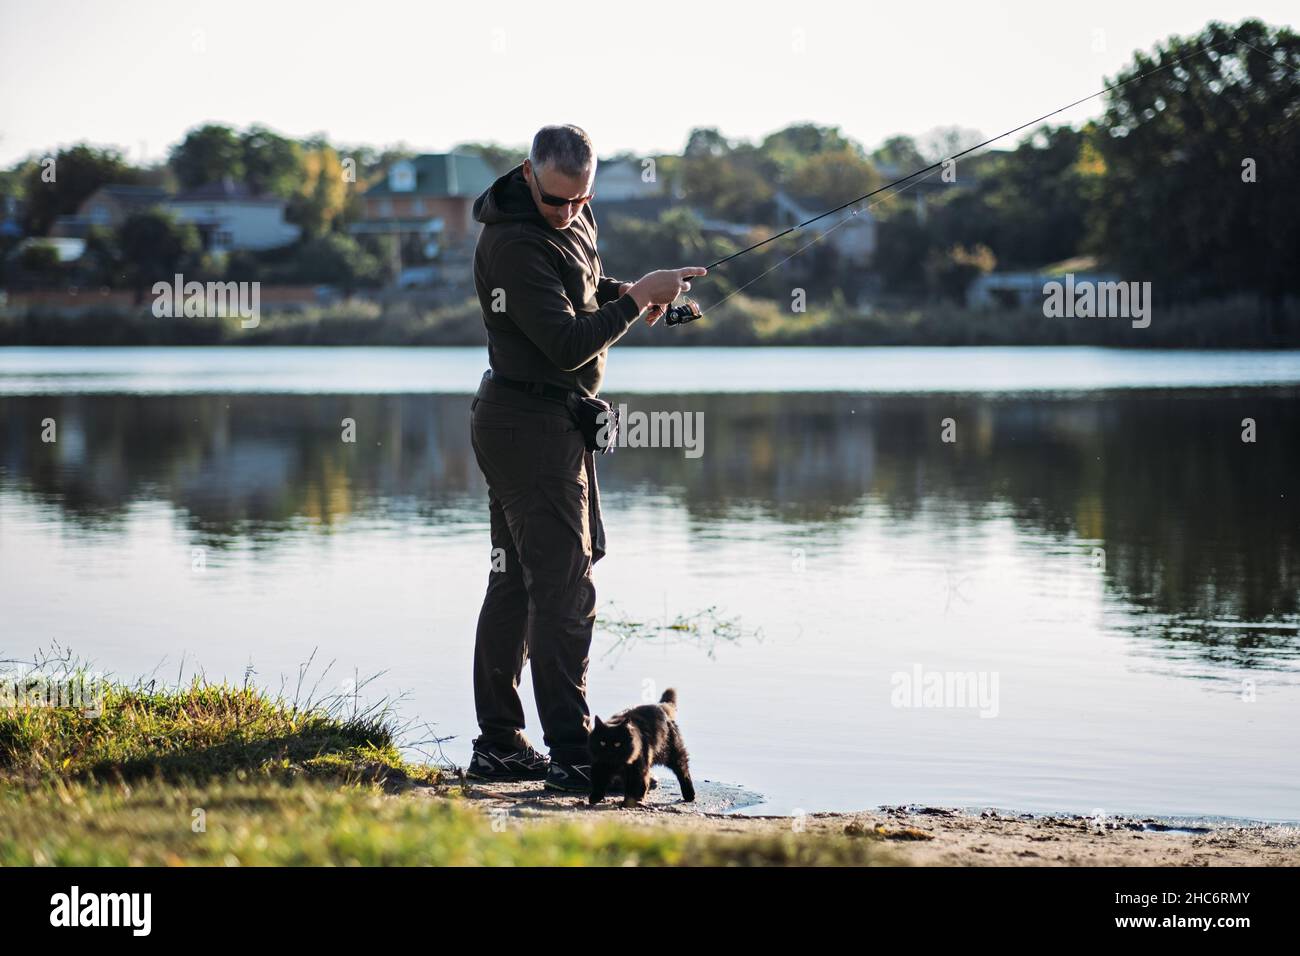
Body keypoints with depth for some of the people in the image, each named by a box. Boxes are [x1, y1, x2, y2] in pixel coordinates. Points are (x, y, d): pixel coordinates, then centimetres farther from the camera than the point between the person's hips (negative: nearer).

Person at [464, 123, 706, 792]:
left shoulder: (574, 216, 8)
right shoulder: (515, 246, -22)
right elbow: (568, 346, -26)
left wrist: (620, 293, 7)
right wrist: (636, 298, -19)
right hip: (534, 426, -10)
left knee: (514, 581, 13)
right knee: (564, 590, -10)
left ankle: (499, 746, 19)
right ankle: (572, 755, -10)